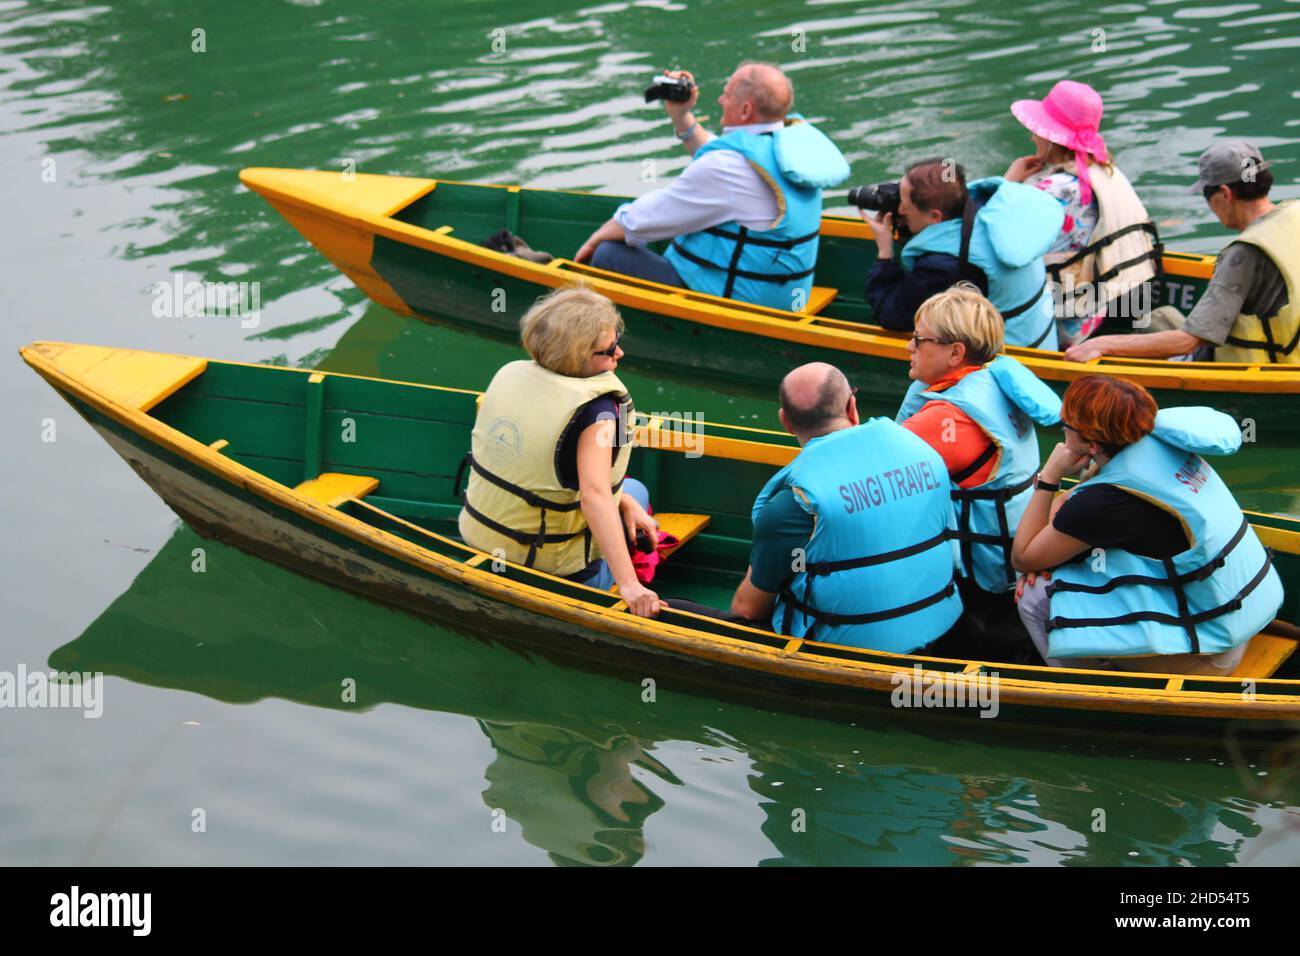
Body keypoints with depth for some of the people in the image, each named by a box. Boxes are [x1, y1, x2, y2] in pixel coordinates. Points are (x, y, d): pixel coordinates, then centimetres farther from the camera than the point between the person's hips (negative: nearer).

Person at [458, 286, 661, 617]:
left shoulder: (509, 373, -2)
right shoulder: (596, 409, -24)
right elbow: (595, 495, -34)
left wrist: (621, 500, 3)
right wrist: (628, 584, -38)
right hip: (549, 562, -7)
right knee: (636, 489, 24)